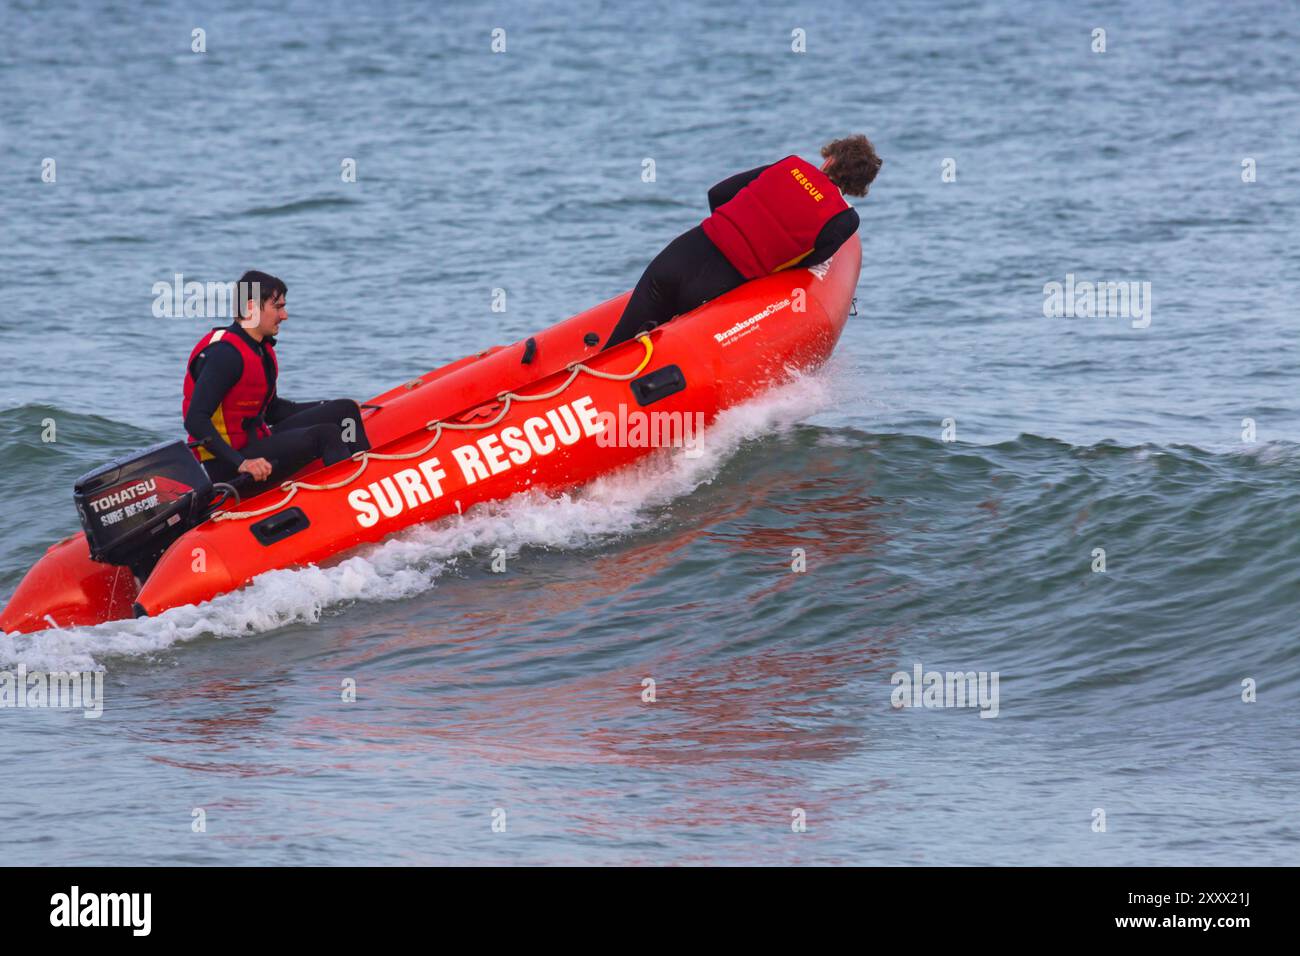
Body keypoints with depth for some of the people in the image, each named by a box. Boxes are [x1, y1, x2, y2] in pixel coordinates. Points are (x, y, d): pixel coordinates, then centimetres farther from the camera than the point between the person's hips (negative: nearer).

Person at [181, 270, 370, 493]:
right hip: (225, 469, -10)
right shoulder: (226, 353, -20)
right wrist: (241, 464, -33)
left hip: (255, 444, 10)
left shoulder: (263, 349, 11)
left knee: (345, 411, 6)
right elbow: (195, 420, -26)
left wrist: (326, 409, 17)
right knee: (325, 435, -23)